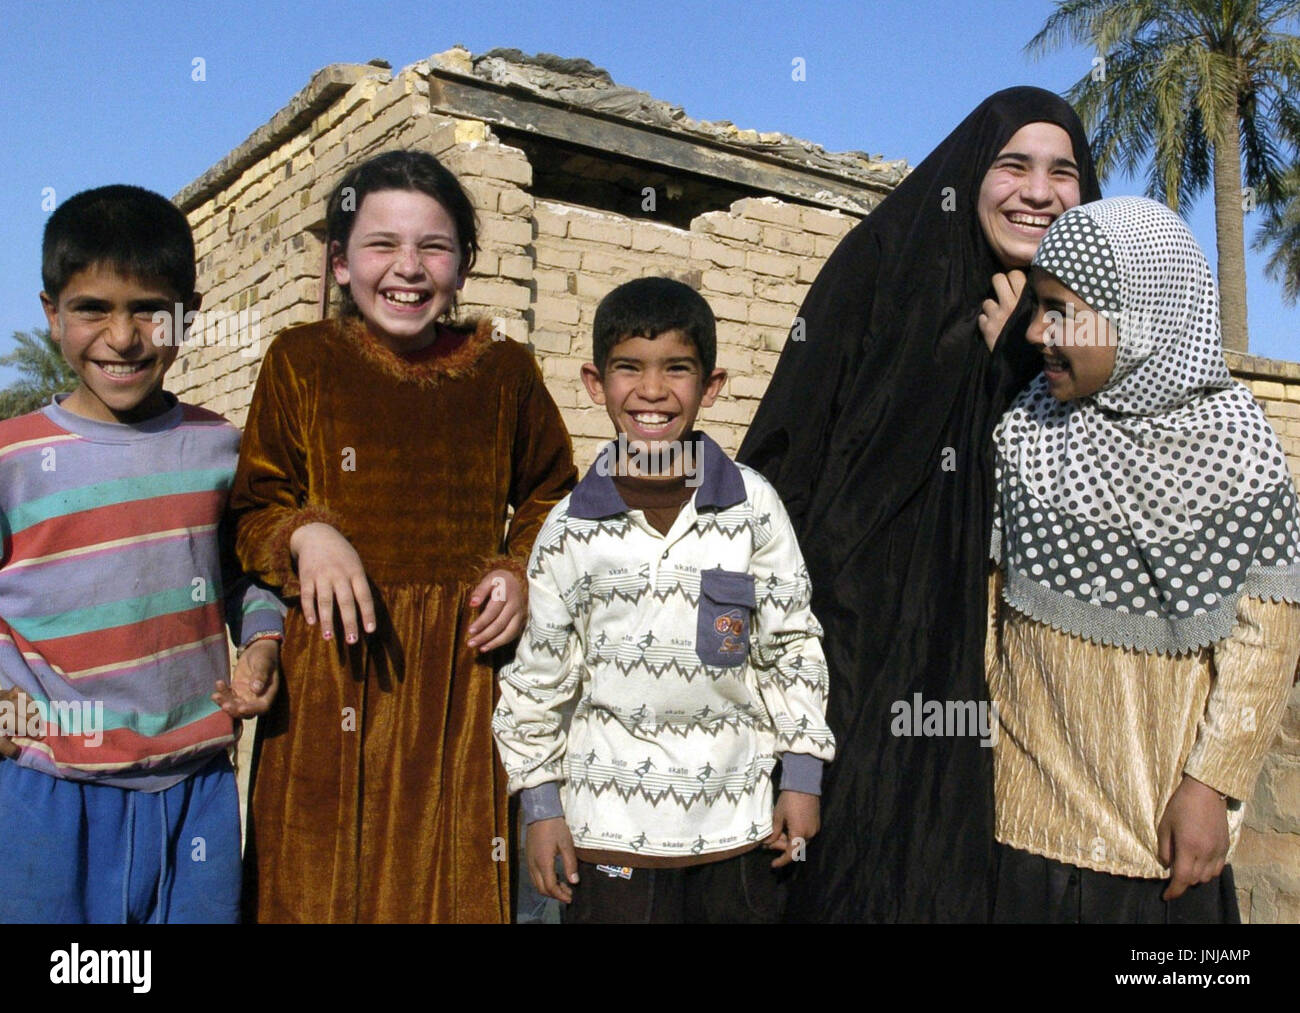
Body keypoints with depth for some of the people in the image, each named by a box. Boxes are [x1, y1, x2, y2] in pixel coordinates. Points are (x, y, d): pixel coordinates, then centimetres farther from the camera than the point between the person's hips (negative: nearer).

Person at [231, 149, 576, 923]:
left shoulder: (504, 370, 6)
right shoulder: (301, 360, 3)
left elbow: (551, 495, 17)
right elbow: (255, 506, 5)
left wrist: (521, 572, -1)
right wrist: (307, 534, -16)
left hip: (467, 667, 1)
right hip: (335, 668, -1)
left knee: (461, 876, 7)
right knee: (326, 875, 5)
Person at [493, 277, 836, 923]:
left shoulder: (753, 506, -4)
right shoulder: (570, 528, -5)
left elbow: (793, 642, 3)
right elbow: (538, 673, 3)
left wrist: (802, 778, 3)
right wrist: (540, 804, 5)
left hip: (737, 819, 1)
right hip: (609, 825, 0)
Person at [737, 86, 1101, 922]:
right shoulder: (880, 272, -2)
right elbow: (787, 449, -6)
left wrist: (1013, 356, -8)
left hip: (1000, 665, 3)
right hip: (865, 638, -3)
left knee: (959, 875, 10)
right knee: (852, 875, 2)